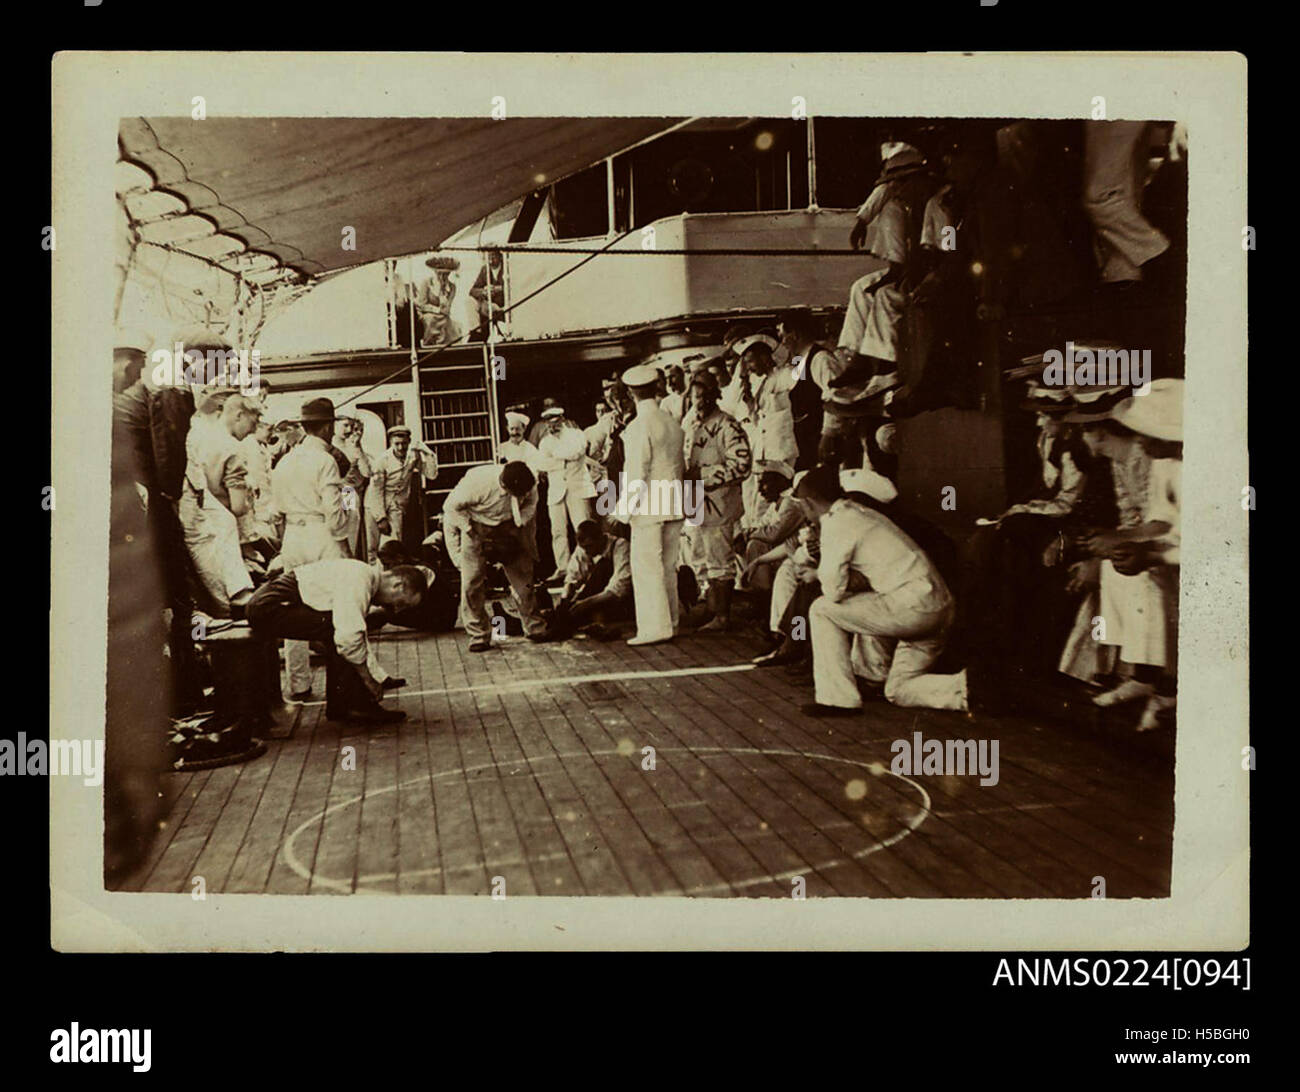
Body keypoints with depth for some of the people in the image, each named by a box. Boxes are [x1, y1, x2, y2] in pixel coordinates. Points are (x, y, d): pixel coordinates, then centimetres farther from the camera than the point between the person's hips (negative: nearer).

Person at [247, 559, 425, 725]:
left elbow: (357, 636, 22)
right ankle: (357, 706, -11)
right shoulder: (358, 578, -19)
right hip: (268, 607, -10)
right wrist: (368, 679, -14)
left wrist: (375, 679, 18)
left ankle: (338, 707, 10)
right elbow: (349, 635, -27)